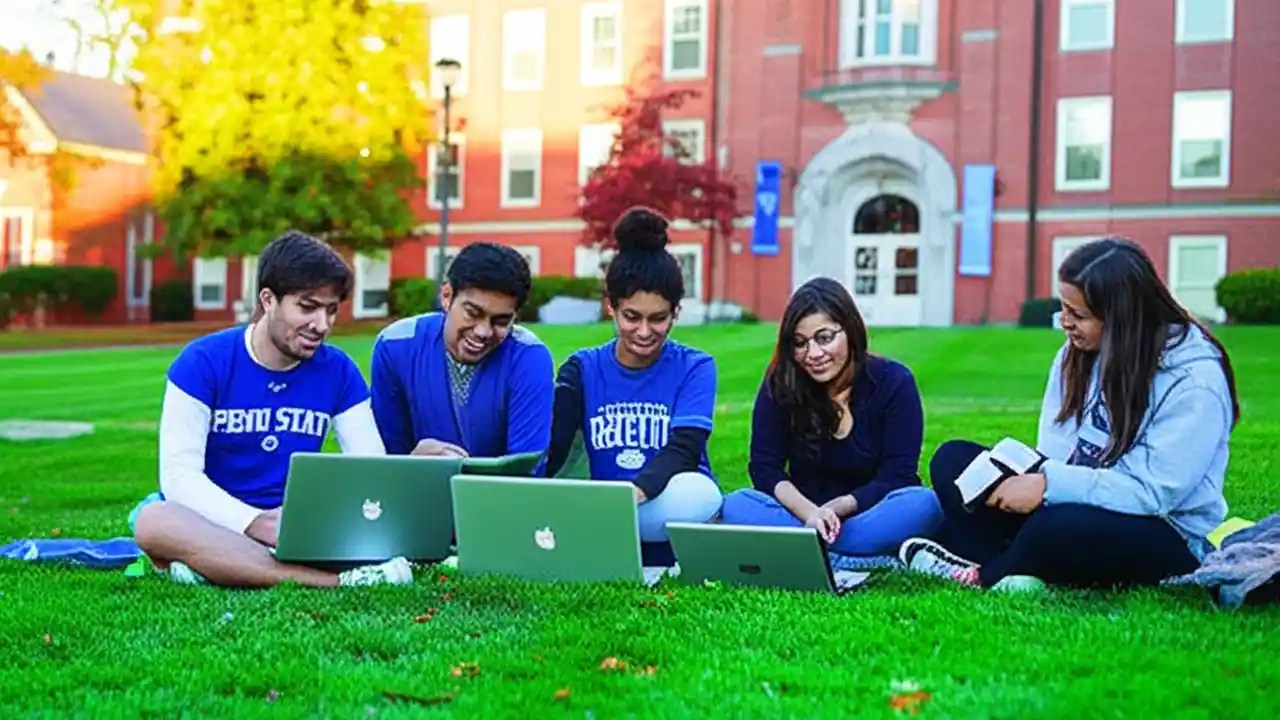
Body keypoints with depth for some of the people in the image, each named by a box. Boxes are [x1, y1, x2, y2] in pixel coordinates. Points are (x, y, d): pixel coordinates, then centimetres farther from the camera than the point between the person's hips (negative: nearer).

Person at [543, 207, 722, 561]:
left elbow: (685, 449, -17)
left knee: (696, 494, -36)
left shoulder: (695, 368, 1)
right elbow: (550, 451, -9)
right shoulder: (581, 369, 6)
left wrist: (634, 493, -39)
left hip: (671, 520, 0)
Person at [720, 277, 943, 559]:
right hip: (802, 514, 1)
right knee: (736, 506, -27)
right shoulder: (780, 384, -5)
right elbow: (765, 467, -10)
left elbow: (896, 477, -13)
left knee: (923, 504, -32)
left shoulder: (894, 382, -8)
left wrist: (836, 508, -29)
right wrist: (809, 513, -29)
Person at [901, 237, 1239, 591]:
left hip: (1168, 538, -7)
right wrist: (1031, 479, -20)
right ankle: (1012, 573, -26)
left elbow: (1153, 491, -24)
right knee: (953, 460, -4)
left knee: (1061, 525, -39)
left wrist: (1050, 484, -28)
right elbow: (1054, 451, 3)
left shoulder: (1195, 379, -18)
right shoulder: (1079, 350, 2)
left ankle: (983, 574, -7)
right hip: (1074, 502, 7)